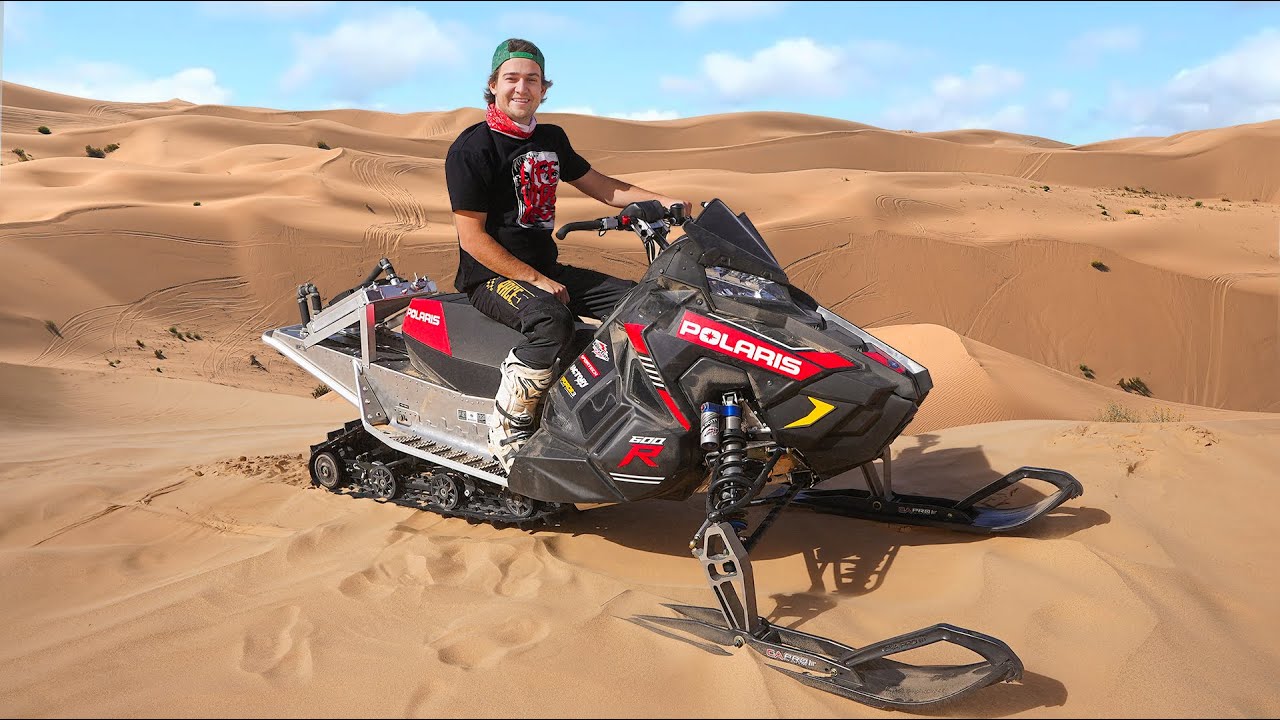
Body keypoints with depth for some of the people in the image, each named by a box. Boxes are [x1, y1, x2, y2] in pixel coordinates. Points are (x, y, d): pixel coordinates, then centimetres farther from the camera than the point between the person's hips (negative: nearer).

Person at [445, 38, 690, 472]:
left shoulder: (551, 139, 11)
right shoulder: (470, 149, -11)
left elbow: (600, 186, 20)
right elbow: (473, 238, -15)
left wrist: (660, 201, 5)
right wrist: (536, 280, -20)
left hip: (546, 269, 8)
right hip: (490, 277, -8)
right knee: (552, 320, -36)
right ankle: (506, 428, -23)